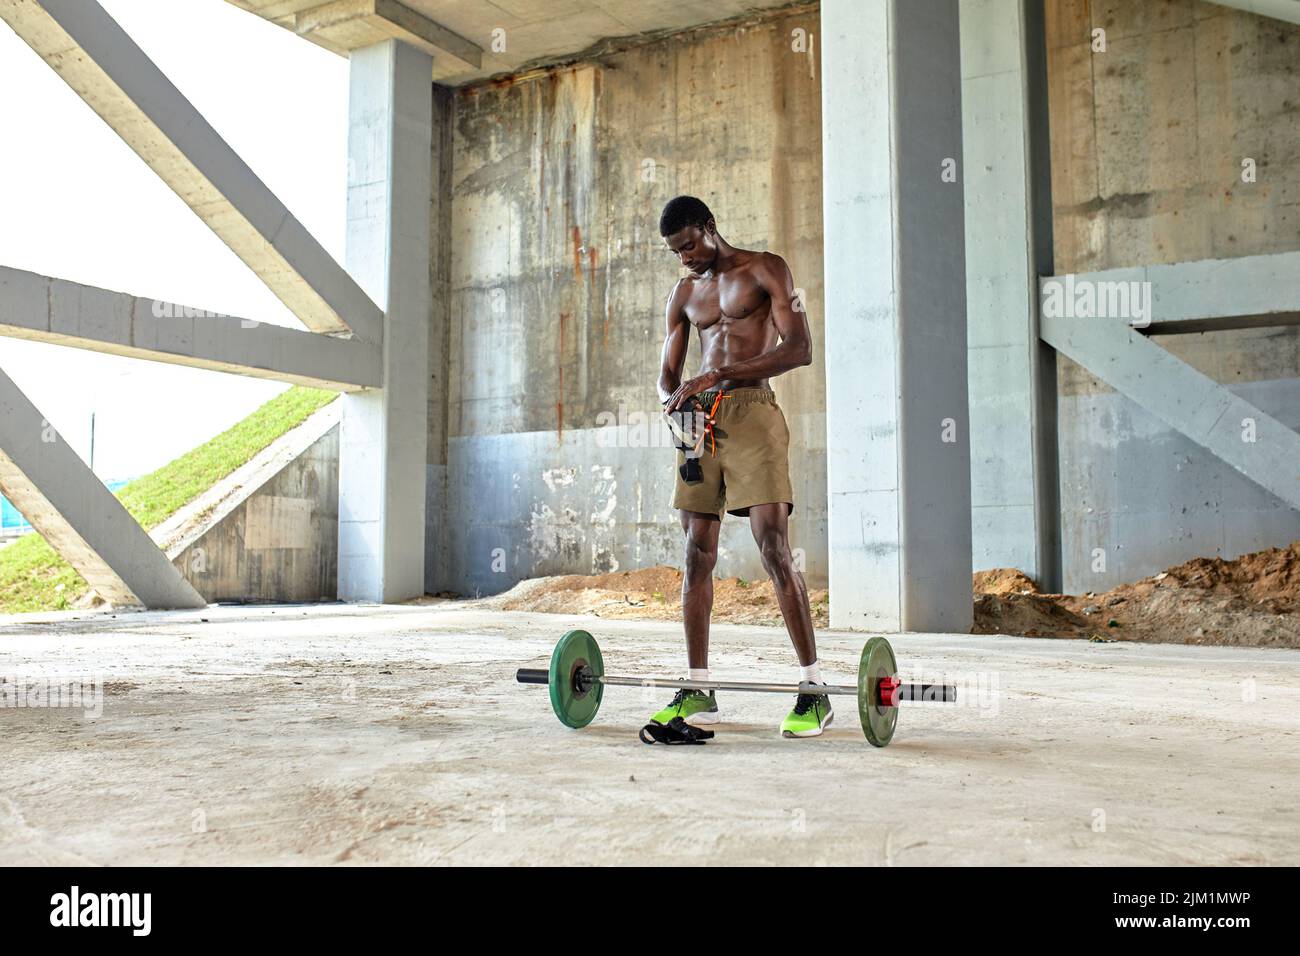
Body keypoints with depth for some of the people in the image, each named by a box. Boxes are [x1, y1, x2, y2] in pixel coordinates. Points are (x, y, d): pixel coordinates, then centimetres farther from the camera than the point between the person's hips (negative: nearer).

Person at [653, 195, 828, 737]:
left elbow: (800, 349, -9)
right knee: (696, 554, 2)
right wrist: (673, 397, -6)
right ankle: (698, 691, 8)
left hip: (752, 411, -6)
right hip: (699, 421, 6)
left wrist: (720, 374, -17)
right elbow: (667, 374, 21)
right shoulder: (684, 293, 20)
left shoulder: (764, 269, 3)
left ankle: (814, 691, -9)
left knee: (773, 547, -14)